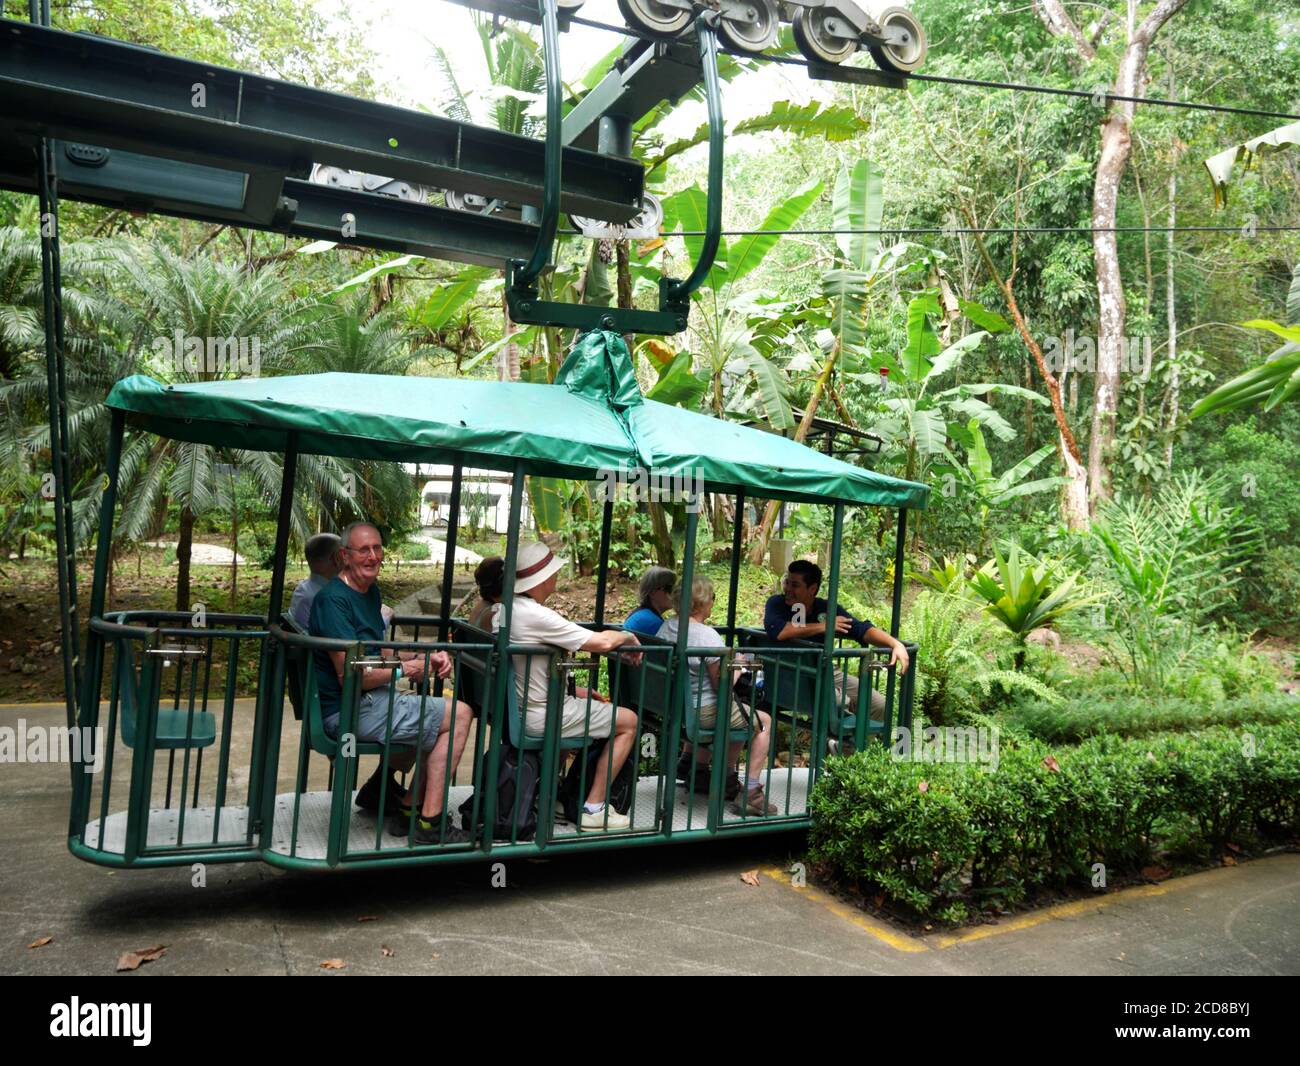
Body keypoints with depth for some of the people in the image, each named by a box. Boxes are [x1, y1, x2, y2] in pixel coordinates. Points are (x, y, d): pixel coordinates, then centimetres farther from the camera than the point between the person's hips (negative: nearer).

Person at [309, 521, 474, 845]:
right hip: (350, 710, -10)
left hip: (370, 700, 10)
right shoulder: (334, 599, -18)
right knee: (458, 715, -10)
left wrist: (426, 657, 3)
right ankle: (429, 823, -6)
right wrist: (404, 670, -10)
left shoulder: (371, 590, 12)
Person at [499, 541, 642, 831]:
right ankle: (593, 810, 5)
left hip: (517, 708, 9)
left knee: (588, 699, 32)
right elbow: (602, 642, -25)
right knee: (628, 721, 4)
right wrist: (628, 636, -4)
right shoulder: (538, 616, -26)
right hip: (541, 717, -9)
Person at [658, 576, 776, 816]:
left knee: (741, 718, 32)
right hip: (704, 712, -9)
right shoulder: (708, 636, -24)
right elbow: (723, 686, -21)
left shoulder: (666, 627, 0)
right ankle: (751, 793, 8)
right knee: (764, 721, 11)